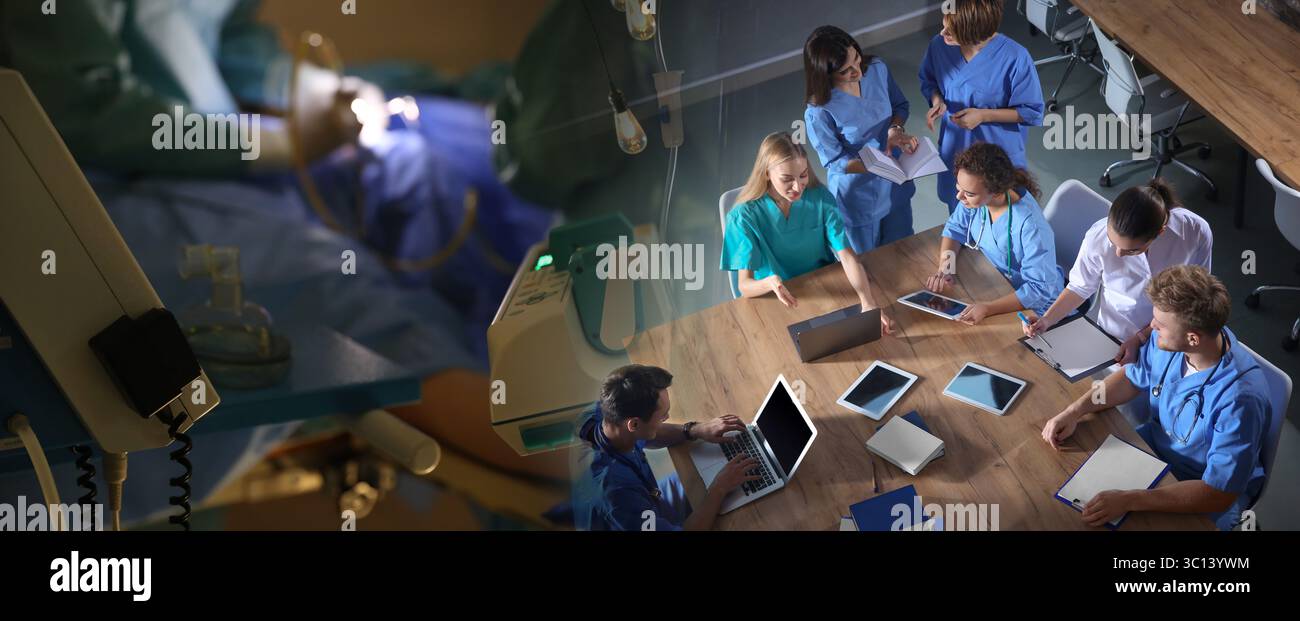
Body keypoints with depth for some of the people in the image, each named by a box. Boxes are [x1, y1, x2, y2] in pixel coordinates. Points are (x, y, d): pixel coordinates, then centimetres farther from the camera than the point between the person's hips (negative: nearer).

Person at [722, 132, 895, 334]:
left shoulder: (820, 198, -9)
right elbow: (745, 286, -18)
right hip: (777, 302, -2)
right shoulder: (745, 216, -16)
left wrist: (868, 302, -33)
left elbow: (847, 257, -15)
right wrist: (770, 283, -42)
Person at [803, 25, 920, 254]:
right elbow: (837, 162, -20)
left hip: (895, 185, 5)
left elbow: (900, 105, 2)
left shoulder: (877, 69, -16)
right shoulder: (818, 112, -31)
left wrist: (895, 129, -20)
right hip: (858, 197, -5)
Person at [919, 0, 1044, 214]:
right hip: (953, 152, 4)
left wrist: (983, 115, -26)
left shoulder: (1015, 58, -27)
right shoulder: (939, 45, -15)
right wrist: (936, 100, -15)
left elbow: (1032, 112, -16)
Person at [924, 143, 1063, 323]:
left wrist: (988, 308, -41)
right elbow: (955, 228, 2)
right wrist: (945, 268, -17)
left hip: (1032, 307, -6)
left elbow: (1040, 289, -31)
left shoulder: (1030, 226, -33)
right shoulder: (976, 196, -16)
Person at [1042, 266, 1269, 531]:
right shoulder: (1168, 341, -16)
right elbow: (1133, 378, 5)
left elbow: (1219, 493, -32)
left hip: (1204, 499, -6)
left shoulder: (1239, 398, -36)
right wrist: (1075, 411, -10)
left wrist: (1129, 501, -38)